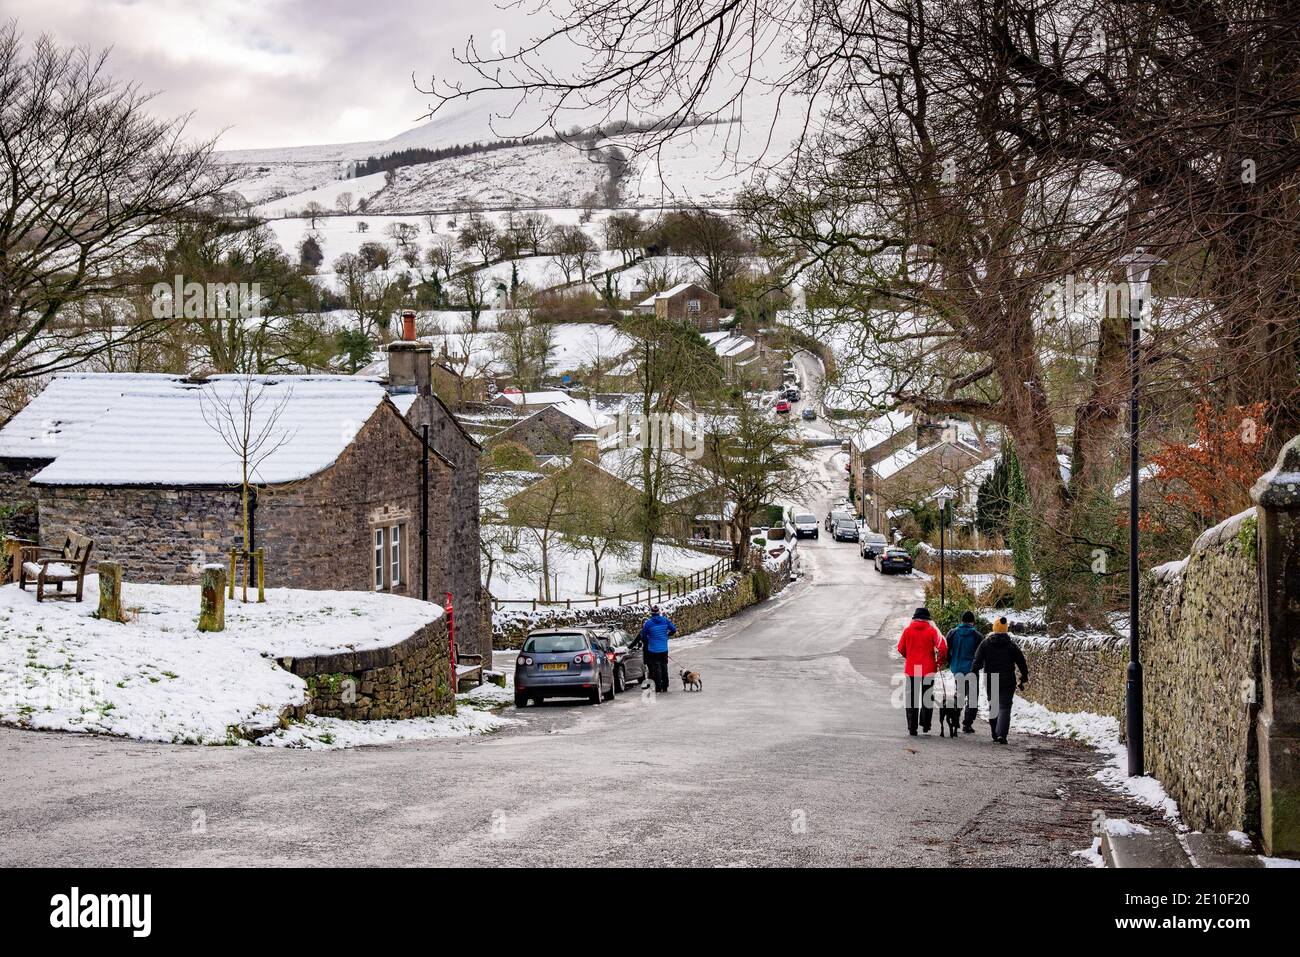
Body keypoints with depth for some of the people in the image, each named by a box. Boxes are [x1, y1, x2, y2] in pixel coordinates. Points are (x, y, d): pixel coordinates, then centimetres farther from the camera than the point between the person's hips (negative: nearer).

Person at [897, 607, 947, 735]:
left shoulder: (908, 630, 0)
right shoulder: (932, 630, -3)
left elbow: (901, 649, 2)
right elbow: (942, 648, -11)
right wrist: (939, 662, 3)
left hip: (911, 669, 0)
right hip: (928, 669, 0)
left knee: (911, 699, 7)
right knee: (927, 697, 15)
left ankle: (912, 728, 2)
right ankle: (925, 724, 13)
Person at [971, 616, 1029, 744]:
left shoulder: (985, 643, 0)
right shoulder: (1012, 645, -1)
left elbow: (977, 662, -5)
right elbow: (1022, 663, 2)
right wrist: (1024, 679, 12)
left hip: (990, 681, 1)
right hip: (1007, 681, -1)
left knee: (993, 706, 17)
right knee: (1005, 707, -3)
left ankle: (995, 734, 21)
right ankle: (1001, 734, -19)